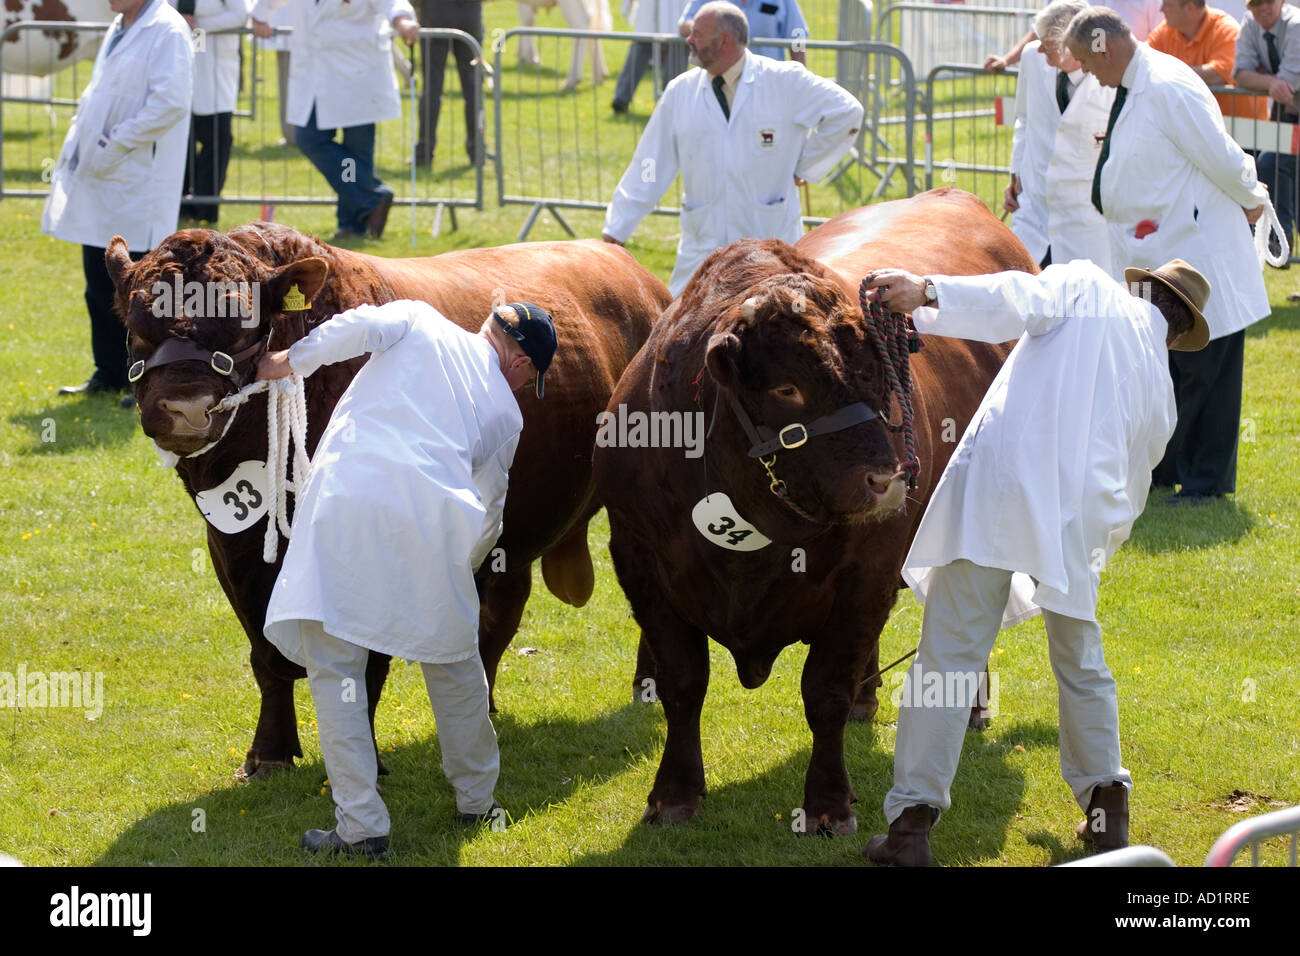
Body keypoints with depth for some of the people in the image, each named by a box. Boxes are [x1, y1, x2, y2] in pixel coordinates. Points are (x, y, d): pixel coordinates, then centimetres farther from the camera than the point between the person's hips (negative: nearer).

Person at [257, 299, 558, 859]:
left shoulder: (420, 321, 20)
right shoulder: (505, 413, 22)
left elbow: (359, 326, 0)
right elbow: (488, 512, 30)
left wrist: (291, 361, 15)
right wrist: (464, 566, 49)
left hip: (346, 500, -1)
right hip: (433, 517, 1)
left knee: (334, 663, 2)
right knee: (454, 660, 22)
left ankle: (362, 828, -3)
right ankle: (476, 799, 38)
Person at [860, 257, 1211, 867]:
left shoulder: (1088, 286, 12)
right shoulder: (1160, 389, 23)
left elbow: (1022, 299, -9)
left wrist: (928, 294, -19)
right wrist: (1096, 550, 46)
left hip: (996, 490, -3)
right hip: (1080, 517, 4)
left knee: (950, 656, -1)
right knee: (1081, 662, 24)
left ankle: (912, 820, -5)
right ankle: (1106, 809, 31)